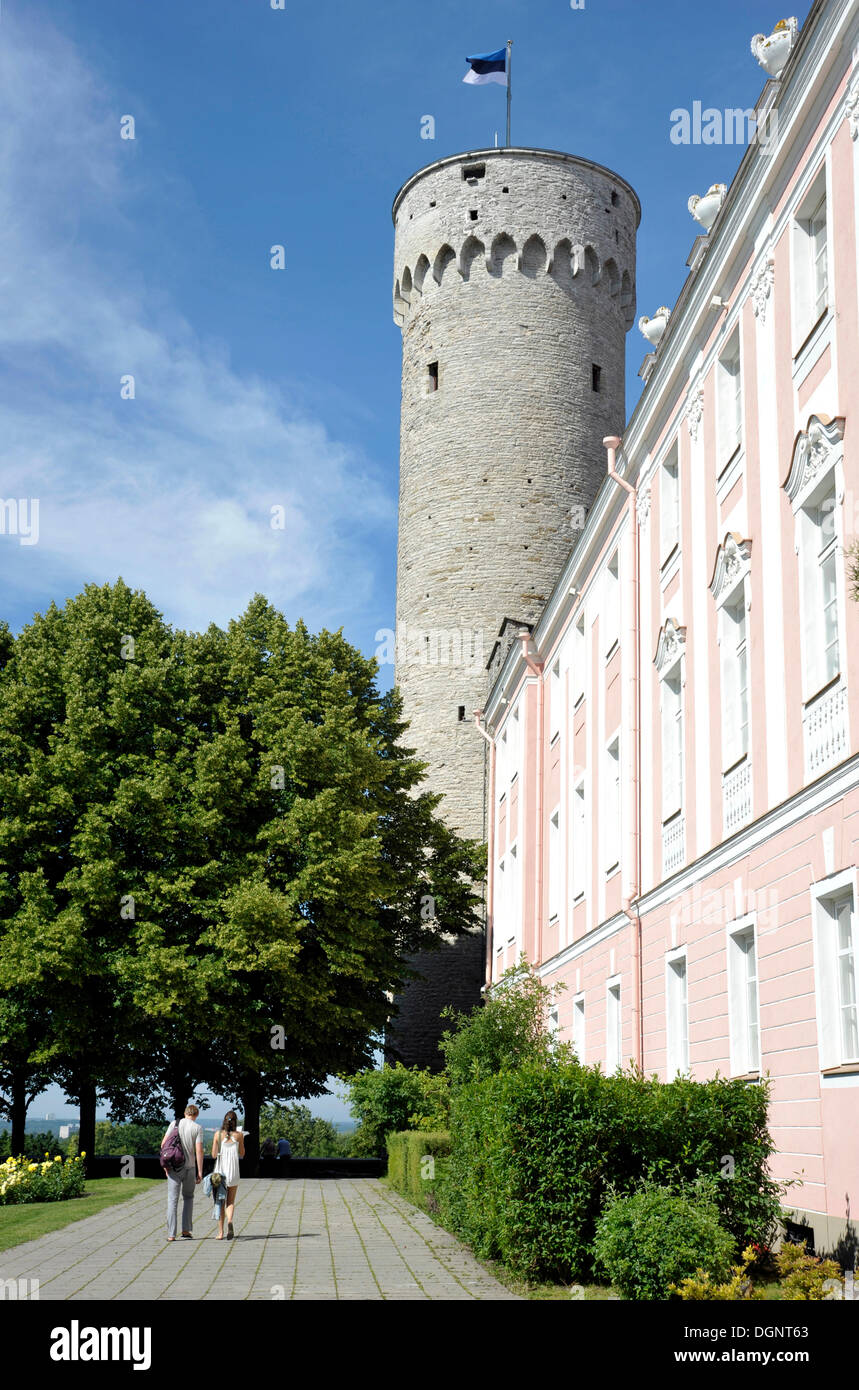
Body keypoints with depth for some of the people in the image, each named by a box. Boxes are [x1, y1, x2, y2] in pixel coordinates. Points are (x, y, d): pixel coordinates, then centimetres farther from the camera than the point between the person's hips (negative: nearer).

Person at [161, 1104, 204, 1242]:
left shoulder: (174, 1124, 3)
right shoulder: (197, 1128, -3)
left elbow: (164, 1144, -1)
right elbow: (199, 1150, -9)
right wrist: (200, 1171, -5)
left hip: (173, 1167, 1)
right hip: (189, 1168, 0)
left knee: (172, 1200, 2)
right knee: (188, 1197, 19)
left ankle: (171, 1234, -2)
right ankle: (186, 1230, 13)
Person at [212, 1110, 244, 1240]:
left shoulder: (218, 1134, -2)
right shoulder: (239, 1135, -1)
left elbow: (213, 1155, 0)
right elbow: (242, 1154, 9)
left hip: (220, 1170, 0)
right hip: (233, 1171, 0)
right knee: (231, 1202, 7)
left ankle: (220, 1232, 6)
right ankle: (229, 1222, -22)